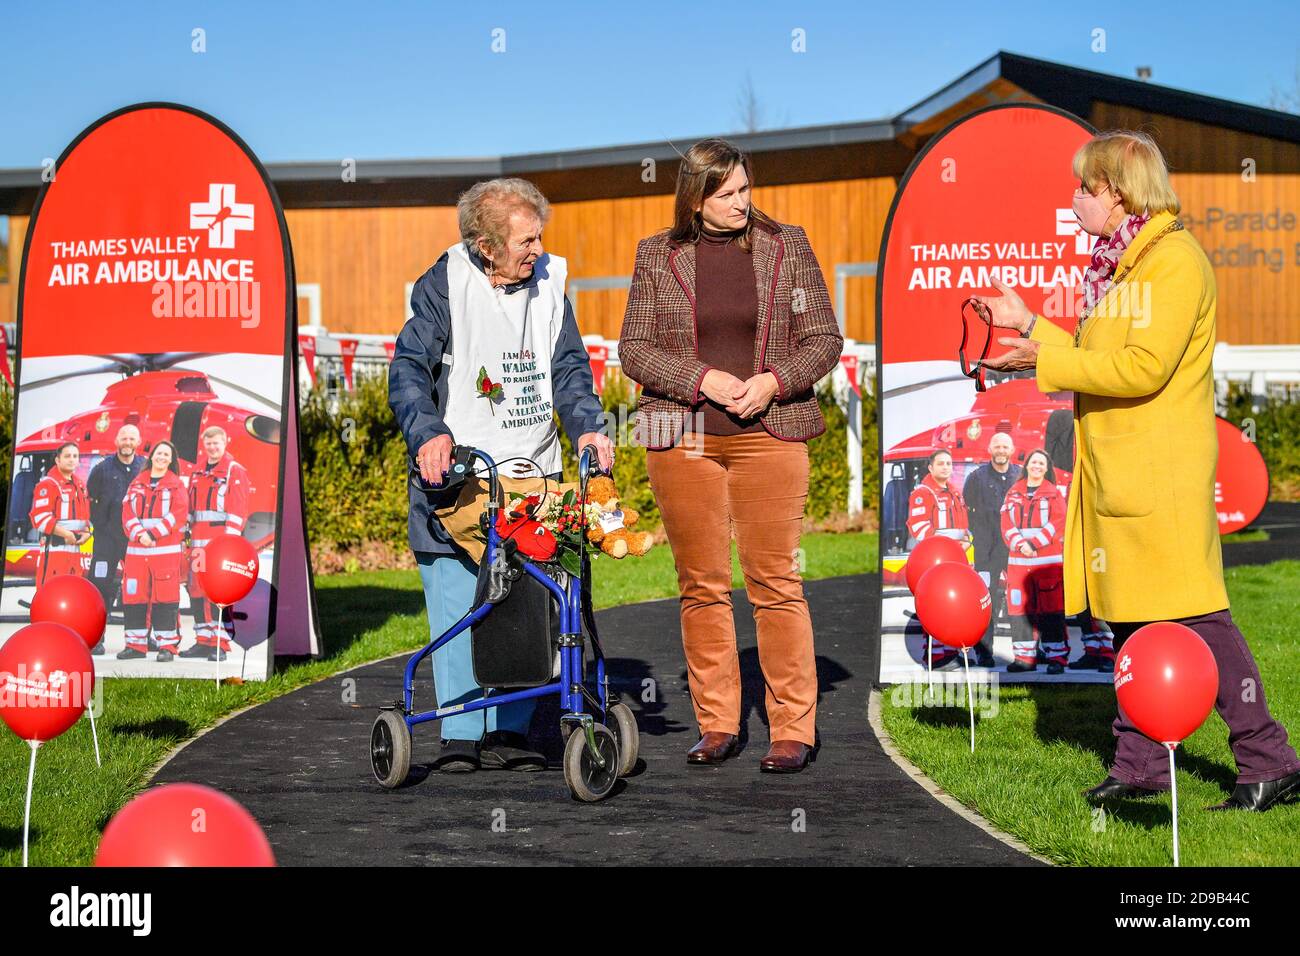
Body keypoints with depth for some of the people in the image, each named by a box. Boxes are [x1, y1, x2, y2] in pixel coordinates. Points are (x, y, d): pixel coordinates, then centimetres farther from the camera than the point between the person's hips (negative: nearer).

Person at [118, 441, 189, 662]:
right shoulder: (137, 483, 15)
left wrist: (153, 534, -13)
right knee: (133, 596, 2)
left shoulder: (176, 485, 6)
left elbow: (178, 515, -6)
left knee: (164, 596, -6)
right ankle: (135, 644, 10)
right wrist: (140, 534, -11)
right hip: (136, 549, 3)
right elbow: (128, 512, 6)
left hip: (166, 550, -3)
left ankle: (166, 645, -4)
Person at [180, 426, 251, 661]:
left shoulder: (234, 471, -2)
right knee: (196, 589, 6)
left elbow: (237, 510, -8)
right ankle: (203, 640, 13)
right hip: (198, 542, 7)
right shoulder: (197, 471, 19)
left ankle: (220, 644, -9)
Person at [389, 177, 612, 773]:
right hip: (454, 473, -4)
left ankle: (509, 731, 11)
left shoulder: (547, 283, 8)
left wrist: (586, 428, -8)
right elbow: (409, 367, -10)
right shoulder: (446, 284, -5)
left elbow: (569, 367, 11)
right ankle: (460, 732, 6)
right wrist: (427, 432, -27)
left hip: (531, 475, 4)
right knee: (457, 601, -4)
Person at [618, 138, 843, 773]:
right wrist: (701, 380, -11)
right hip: (682, 436, 1)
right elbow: (633, 348, 4)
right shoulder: (658, 255, 6)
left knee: (776, 583, -3)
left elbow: (824, 338, 6)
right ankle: (717, 726, 15)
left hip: (769, 433, -1)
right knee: (702, 585, 5)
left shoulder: (787, 247, 5)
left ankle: (793, 730, 3)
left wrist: (775, 380, -11)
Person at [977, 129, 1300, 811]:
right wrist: (1029, 325, 16)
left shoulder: (1175, 260, -12)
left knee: (1192, 614, -9)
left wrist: (1045, 362, -15)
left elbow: (1143, 368, -21)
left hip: (1163, 472, -10)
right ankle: (1141, 762, 18)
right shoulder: (1119, 265, 17)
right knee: (1129, 614, 11)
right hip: (1115, 470, 10)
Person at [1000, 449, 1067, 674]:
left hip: (1048, 560, -3)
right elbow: (1007, 524, 7)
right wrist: (1020, 545, -11)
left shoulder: (1054, 494, 6)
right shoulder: (1013, 493, 14)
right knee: (1019, 607, 2)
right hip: (1018, 560, 3)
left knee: (1051, 608, -7)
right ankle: (1024, 657, 7)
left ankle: (1056, 657, -6)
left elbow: (1057, 524, -4)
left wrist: (1034, 544, -14)